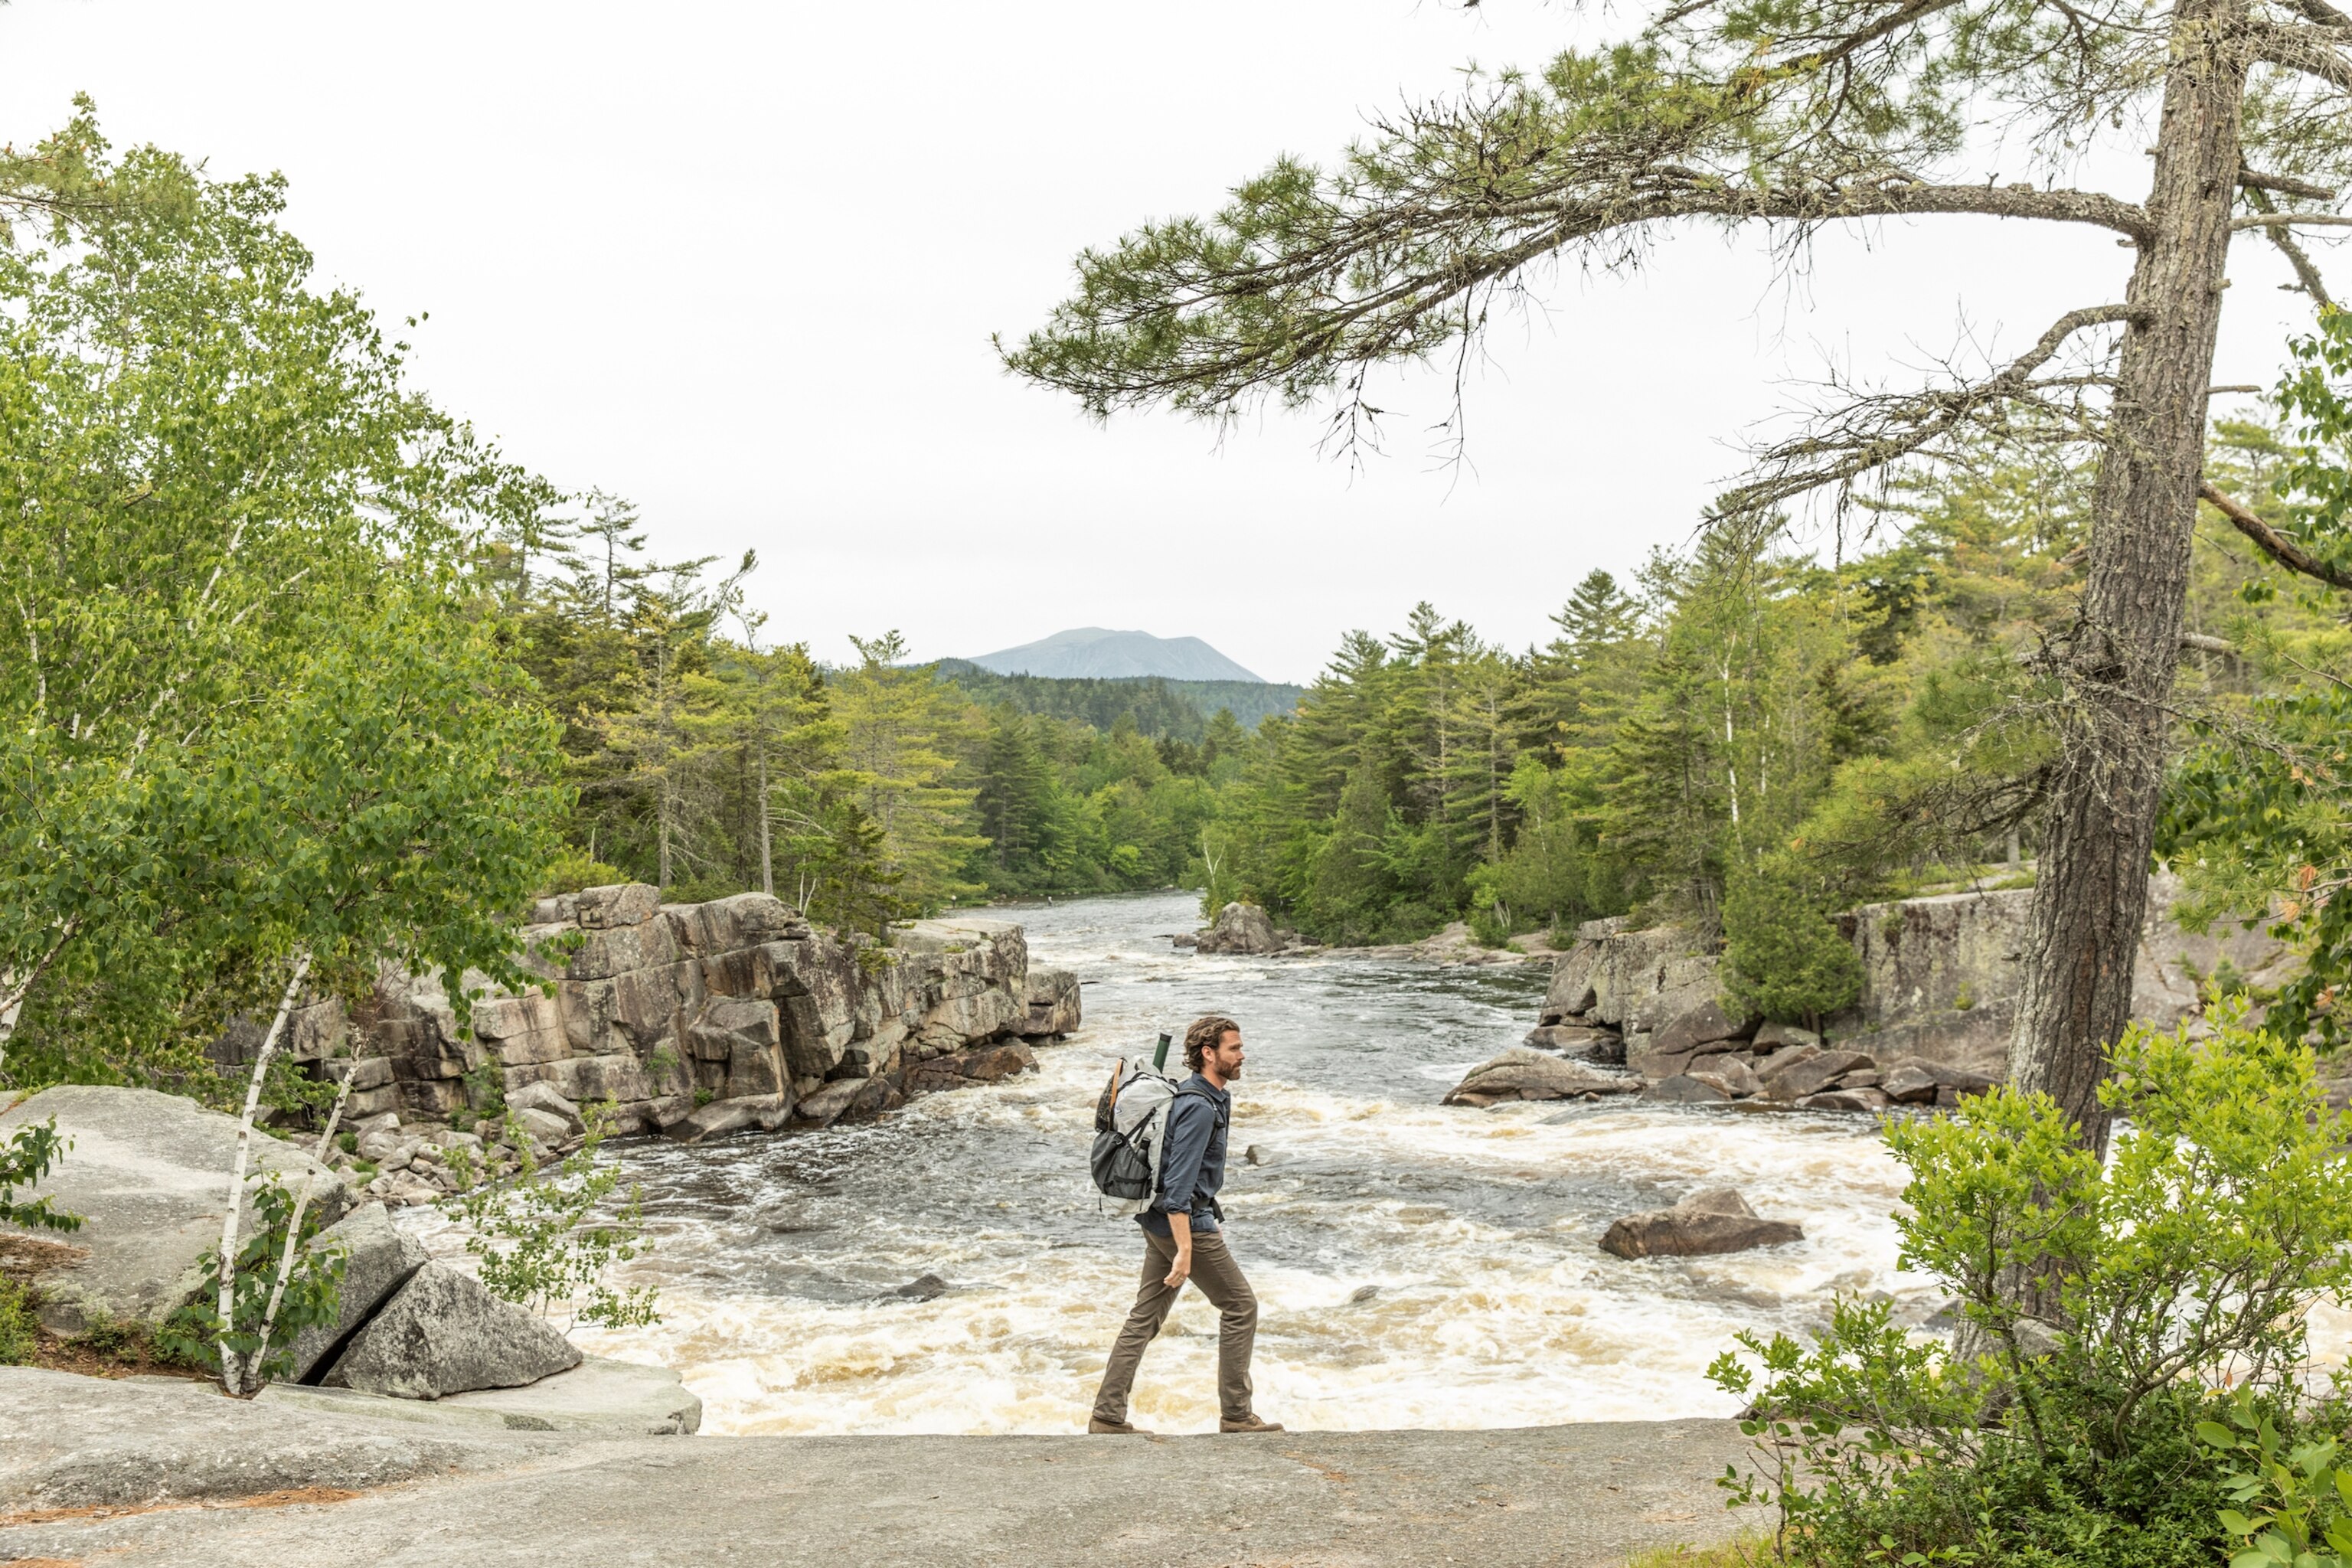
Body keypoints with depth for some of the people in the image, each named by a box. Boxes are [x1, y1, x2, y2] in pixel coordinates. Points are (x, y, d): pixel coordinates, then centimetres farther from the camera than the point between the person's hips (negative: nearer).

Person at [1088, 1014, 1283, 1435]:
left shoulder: (1211, 1098, 13)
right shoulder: (1199, 1107, -19)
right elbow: (1178, 1184, -25)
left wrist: (1212, 1218, 28)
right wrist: (1185, 1250, -26)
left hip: (1162, 1221, 10)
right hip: (1183, 1223, -10)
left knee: (1145, 1317, 9)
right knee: (1240, 1306, 1)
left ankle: (1108, 1415, 11)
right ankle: (1235, 1414, 7)